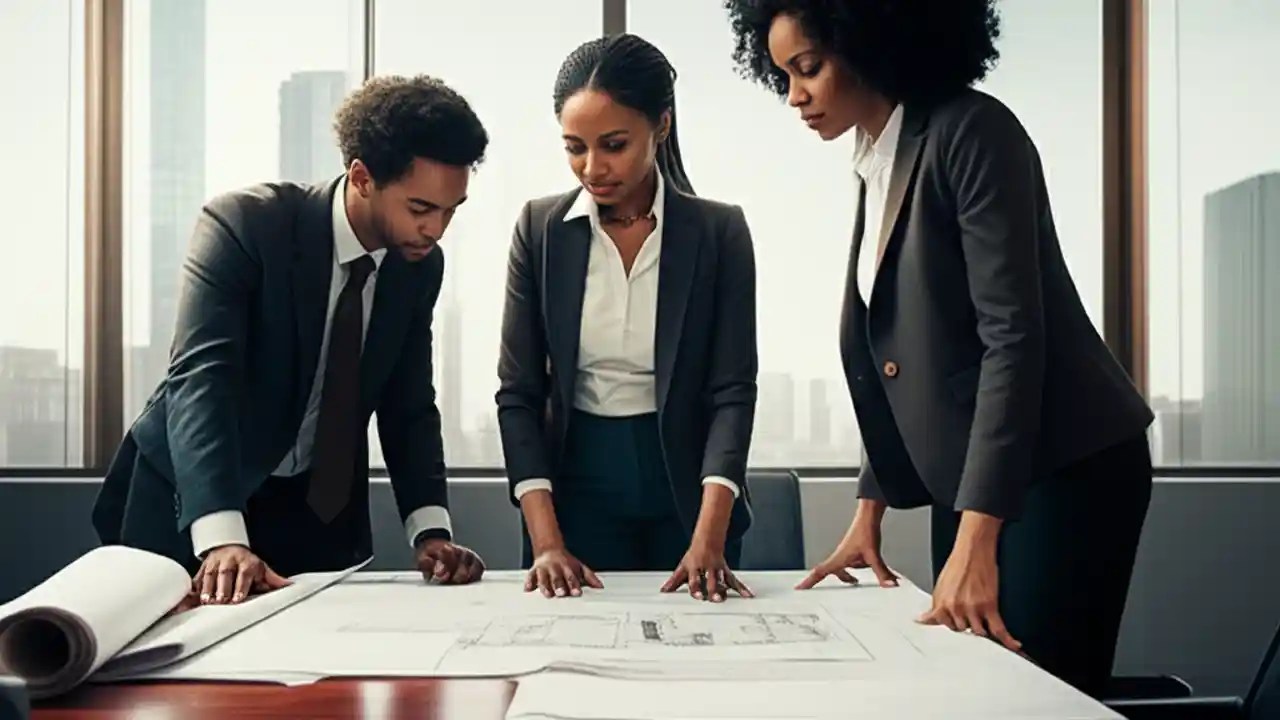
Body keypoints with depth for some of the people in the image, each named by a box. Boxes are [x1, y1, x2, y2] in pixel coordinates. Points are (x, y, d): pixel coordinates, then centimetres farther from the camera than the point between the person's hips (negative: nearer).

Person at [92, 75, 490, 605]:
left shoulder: (421, 265, -6)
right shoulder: (242, 225, -23)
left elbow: (408, 406, -2)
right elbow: (200, 378, -32)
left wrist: (431, 531, -17)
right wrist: (221, 537, -44)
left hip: (320, 507, 4)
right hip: (191, 494, -4)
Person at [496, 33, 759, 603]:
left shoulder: (719, 230, -7)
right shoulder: (540, 228, -4)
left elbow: (733, 390, -11)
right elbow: (518, 392, -5)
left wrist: (708, 541, -23)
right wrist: (546, 542, -15)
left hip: (687, 485, 0)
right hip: (578, 482, 1)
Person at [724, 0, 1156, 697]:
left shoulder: (971, 132, -13)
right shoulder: (876, 169, 12)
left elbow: (1013, 334, -20)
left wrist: (975, 542, -24)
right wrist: (870, 508, 14)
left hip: (1060, 469, -8)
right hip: (967, 483, 8)